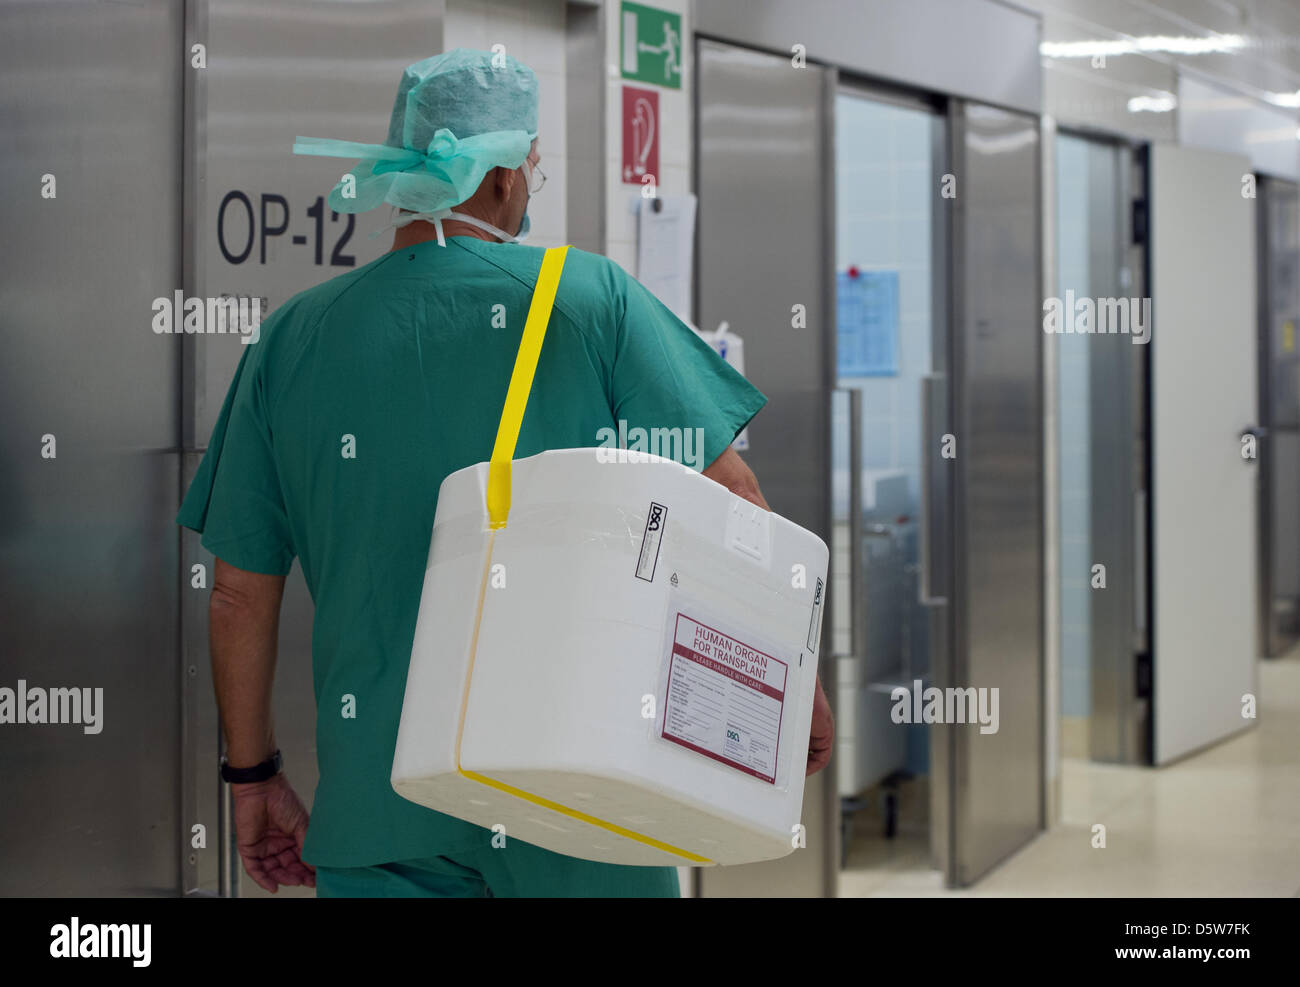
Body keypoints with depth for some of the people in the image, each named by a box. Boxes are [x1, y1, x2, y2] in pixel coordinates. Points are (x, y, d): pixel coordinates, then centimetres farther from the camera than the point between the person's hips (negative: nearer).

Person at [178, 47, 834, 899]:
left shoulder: (294, 339, 5)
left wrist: (254, 776, 17)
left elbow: (240, 594, 7)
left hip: (378, 795, 2)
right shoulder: (591, 297, -3)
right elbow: (728, 496, -5)